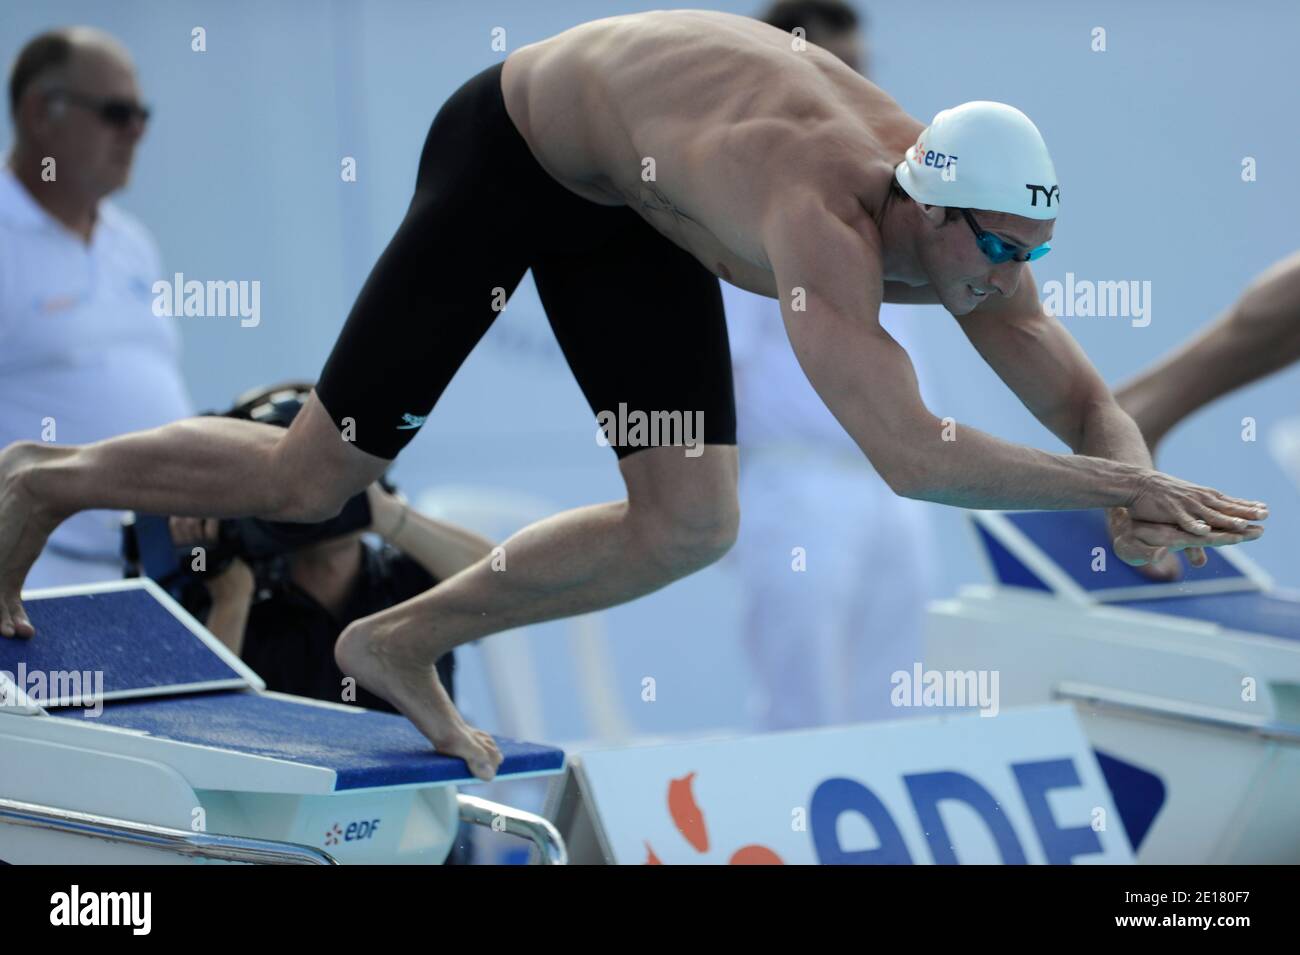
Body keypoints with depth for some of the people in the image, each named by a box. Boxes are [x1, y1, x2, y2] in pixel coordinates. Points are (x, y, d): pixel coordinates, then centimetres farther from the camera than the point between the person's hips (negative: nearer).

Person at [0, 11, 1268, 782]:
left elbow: (1092, 410, -12)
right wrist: (1123, 486, -49)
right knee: (311, 483, -1)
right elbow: (907, 456, -53)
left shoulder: (963, 239, -20)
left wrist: (1138, 496, -34)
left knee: (688, 528, -4)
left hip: (626, 202, 7)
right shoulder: (826, 224, -43)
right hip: (509, 148, -7)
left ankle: (400, 640, 13)